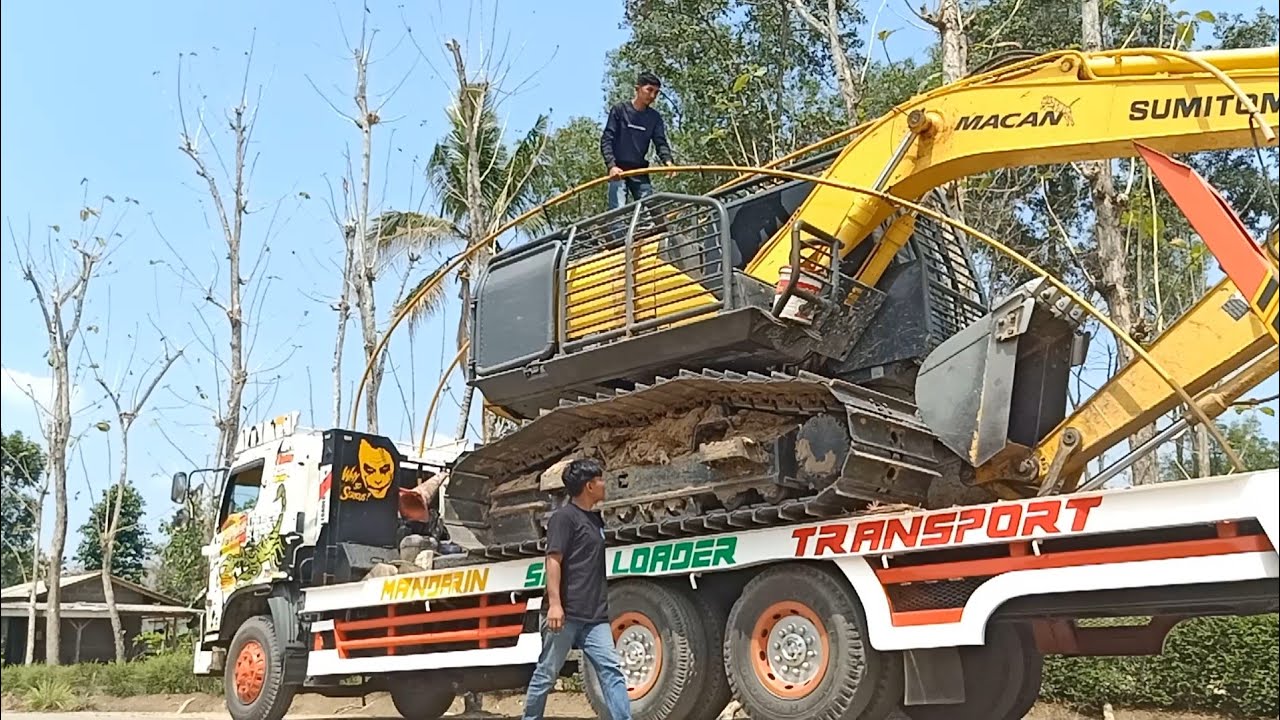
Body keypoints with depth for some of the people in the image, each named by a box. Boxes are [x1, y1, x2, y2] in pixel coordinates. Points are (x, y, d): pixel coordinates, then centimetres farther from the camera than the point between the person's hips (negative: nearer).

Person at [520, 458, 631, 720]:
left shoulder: (595, 518, 17)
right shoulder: (564, 516, -6)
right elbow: (553, 560, -14)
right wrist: (554, 603, -22)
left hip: (594, 616, 7)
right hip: (566, 613, -7)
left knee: (611, 669, -3)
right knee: (547, 673, 3)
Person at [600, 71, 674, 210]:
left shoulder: (655, 117, 9)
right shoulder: (620, 110, -1)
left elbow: (661, 142, 1)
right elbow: (606, 140, -5)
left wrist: (668, 161, -21)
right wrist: (611, 166, -19)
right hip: (618, 170, -4)